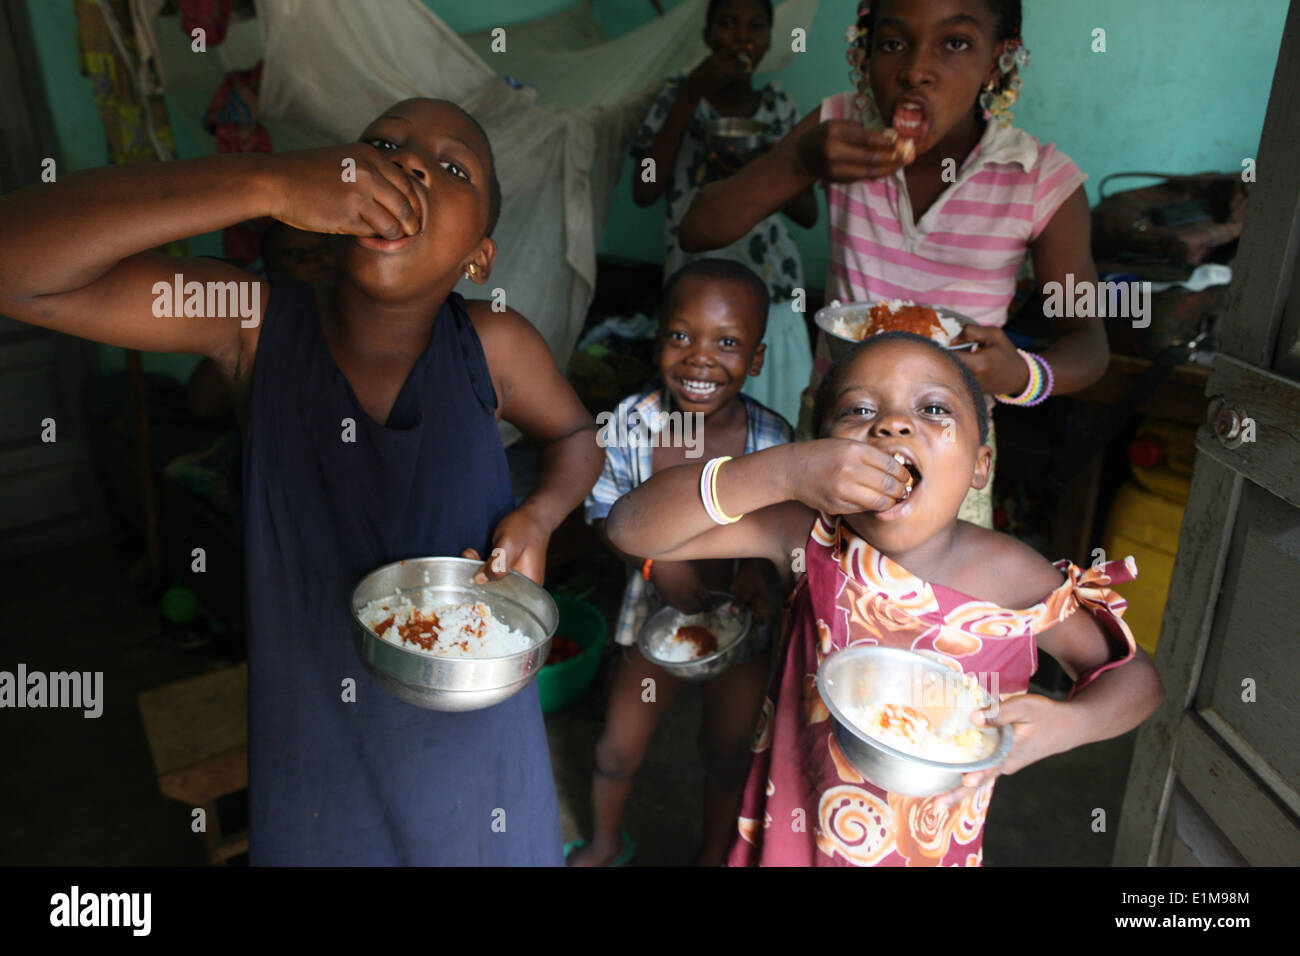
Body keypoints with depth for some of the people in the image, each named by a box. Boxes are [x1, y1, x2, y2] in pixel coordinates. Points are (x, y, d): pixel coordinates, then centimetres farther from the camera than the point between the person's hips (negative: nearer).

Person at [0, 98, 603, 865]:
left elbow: (576, 437, 6)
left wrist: (540, 516, -16)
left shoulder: (494, 348, -13)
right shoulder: (256, 325, -16)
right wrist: (268, 183, -34)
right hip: (315, 735, 0)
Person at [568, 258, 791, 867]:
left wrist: (763, 572, -26)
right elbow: (604, 514, -8)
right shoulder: (630, 423, -20)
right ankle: (605, 845, 52)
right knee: (619, 749, 18)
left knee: (725, 754, 21)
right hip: (655, 611, 1)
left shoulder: (772, 441, -21)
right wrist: (655, 560, -25)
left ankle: (713, 855, 52)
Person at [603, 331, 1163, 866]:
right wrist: (783, 471, -40)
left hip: (931, 848, 1)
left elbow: (1135, 676, -5)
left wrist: (1065, 724, -28)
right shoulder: (812, 536, -21)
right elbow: (631, 529, -28)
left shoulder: (1011, 578, -21)